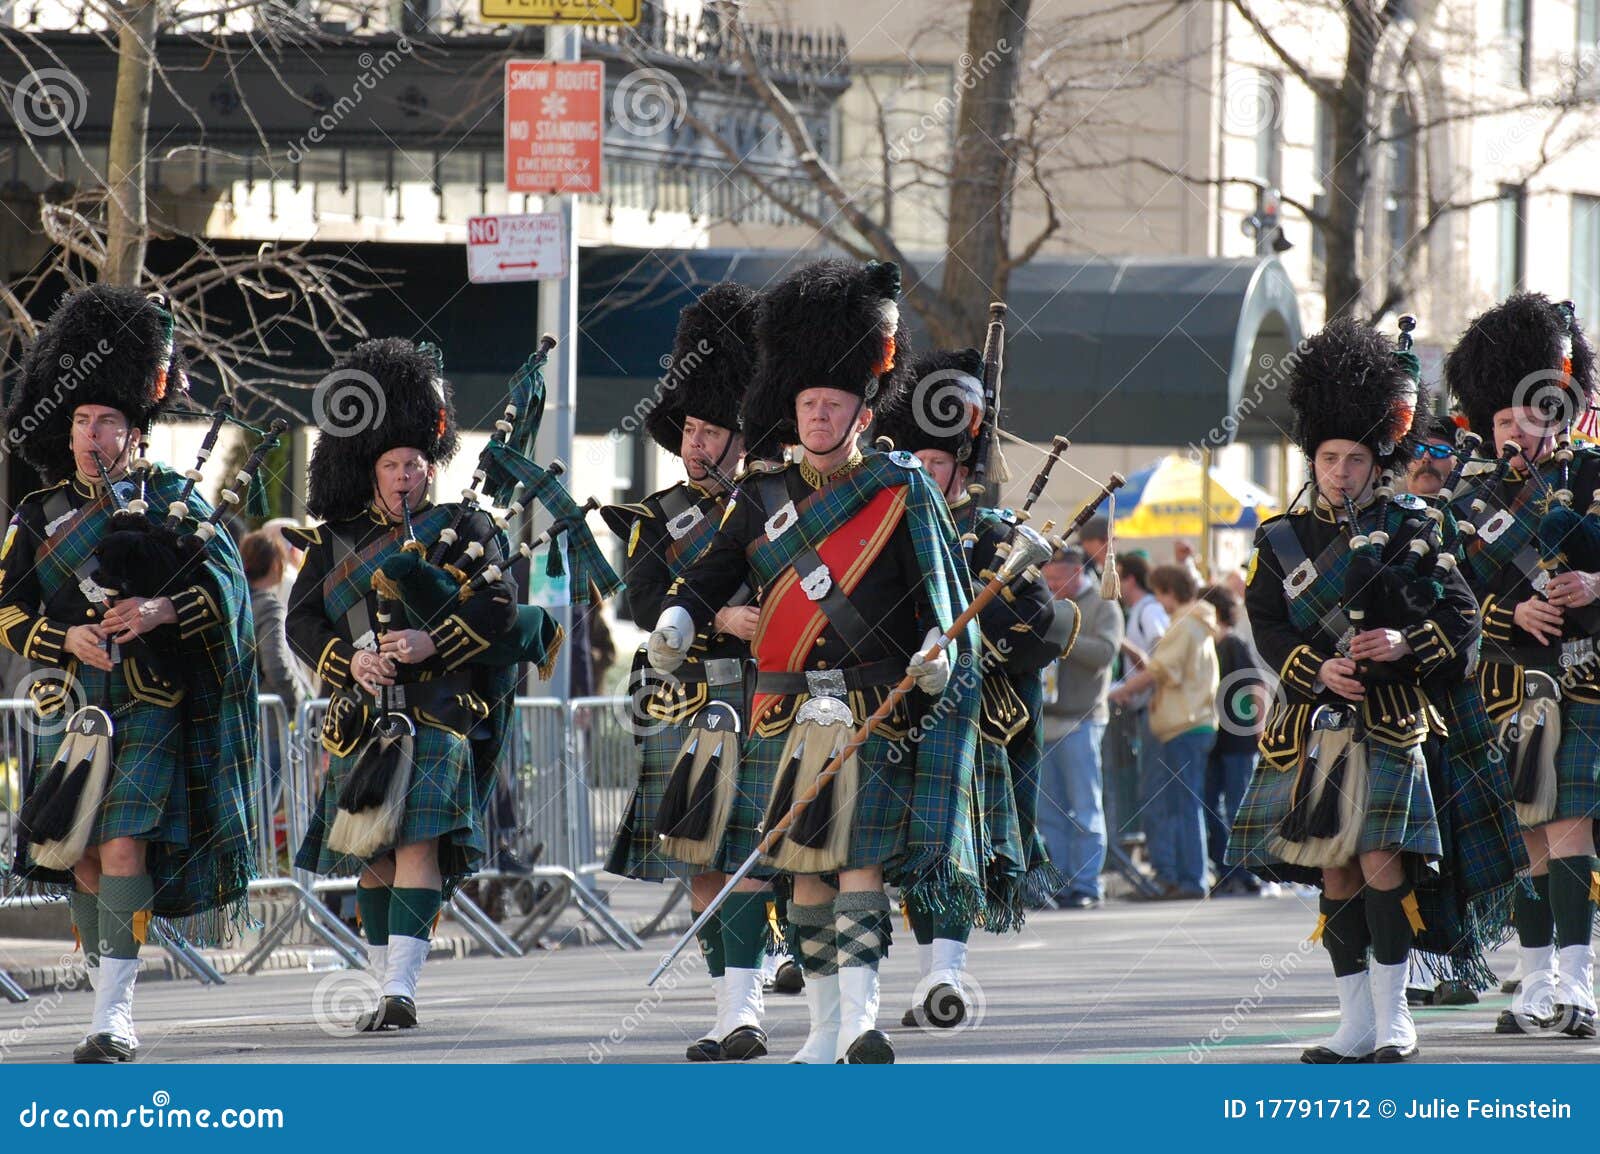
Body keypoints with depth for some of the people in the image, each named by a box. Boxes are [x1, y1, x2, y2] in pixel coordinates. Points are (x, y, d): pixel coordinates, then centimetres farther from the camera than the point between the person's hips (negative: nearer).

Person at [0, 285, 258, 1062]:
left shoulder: (170, 500, 4)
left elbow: (227, 583, -1)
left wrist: (162, 610, -19)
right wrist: (67, 639, -13)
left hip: (151, 706, -3)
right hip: (69, 705, 4)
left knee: (125, 843, -15)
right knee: (82, 854, 6)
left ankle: (114, 1017, -19)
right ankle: (107, 991, 20)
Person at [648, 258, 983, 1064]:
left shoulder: (901, 492, 1)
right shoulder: (766, 496, 9)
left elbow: (942, 592, -1)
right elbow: (713, 573, 10)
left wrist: (938, 653, -20)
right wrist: (676, 621, -10)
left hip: (876, 714, -3)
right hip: (787, 715, 4)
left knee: (862, 866, -13)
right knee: (805, 872, 7)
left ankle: (860, 1020, -20)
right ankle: (824, 1032, 15)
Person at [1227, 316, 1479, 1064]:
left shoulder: (1407, 529, 4)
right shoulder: (1282, 540, 10)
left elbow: (1461, 617, 0)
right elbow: (1267, 626, 1)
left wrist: (1404, 643, -19)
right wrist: (1317, 667, -17)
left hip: (1386, 721, -3)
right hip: (1310, 723, 3)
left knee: (1381, 861, -12)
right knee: (1334, 873, 3)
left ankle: (1393, 1016, -4)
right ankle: (1356, 1024, 8)